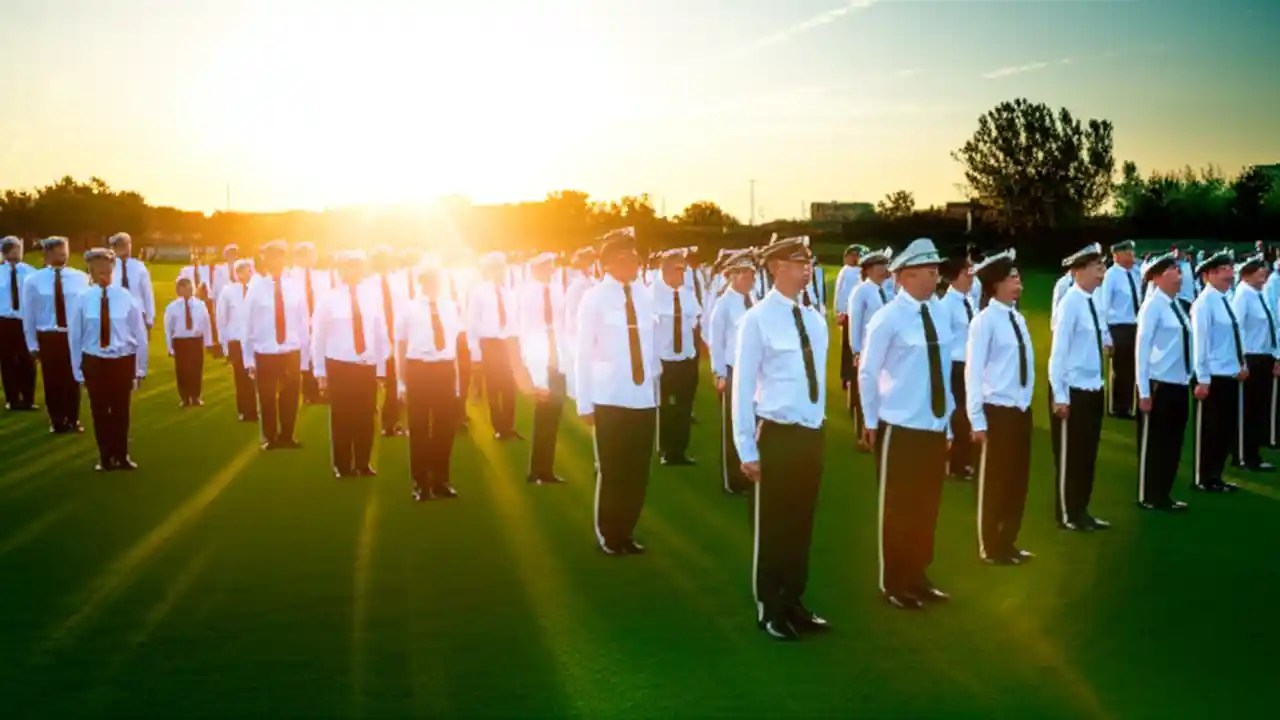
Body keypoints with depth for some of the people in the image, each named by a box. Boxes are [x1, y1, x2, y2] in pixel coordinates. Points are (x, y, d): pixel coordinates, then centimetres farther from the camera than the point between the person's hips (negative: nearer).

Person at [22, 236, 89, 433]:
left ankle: (73, 420, 30)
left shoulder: (80, 278, -5)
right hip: (48, 337, -1)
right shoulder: (33, 281, -6)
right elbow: (28, 315, -1)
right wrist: (33, 344, 0)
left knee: (73, 379, 13)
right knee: (52, 381, 10)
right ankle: (57, 421, 27)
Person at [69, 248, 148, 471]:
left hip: (122, 361, 0)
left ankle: (122, 456, 27)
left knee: (121, 410, 12)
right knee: (99, 411, 10)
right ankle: (105, 457, 24)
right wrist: (77, 370, -1)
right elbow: (74, 336, -2)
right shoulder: (82, 298, -8)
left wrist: (140, 369, 1)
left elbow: (139, 334, -1)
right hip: (94, 362, 0)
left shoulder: (125, 297, -7)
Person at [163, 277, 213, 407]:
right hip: (179, 341, -1)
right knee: (182, 370, 5)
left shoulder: (200, 305, -2)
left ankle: (196, 397, 25)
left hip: (196, 341, 1)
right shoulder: (172, 307, -6)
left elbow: (206, 324, 4)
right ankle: (184, 398, 20)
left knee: (197, 370, 10)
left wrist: (207, 342, 3)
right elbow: (168, 328, -1)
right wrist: (170, 347, -1)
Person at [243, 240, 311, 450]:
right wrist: (249, 359, -2)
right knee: (267, 398, 9)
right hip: (264, 354, -2)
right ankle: (270, 438, 27)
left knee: (290, 397, 11)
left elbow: (303, 325, 3)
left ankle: (287, 437, 29)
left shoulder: (295, 288, 0)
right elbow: (248, 325, -3)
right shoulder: (256, 287, -6)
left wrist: (304, 359, 3)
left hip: (291, 353, 2)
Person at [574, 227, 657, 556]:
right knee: (612, 470, 6)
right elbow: (584, 353, -6)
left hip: (644, 396, 4)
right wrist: (584, 402, -6)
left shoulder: (645, 296, 3)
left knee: (638, 471, 11)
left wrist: (656, 385, 8)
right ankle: (608, 535, 25)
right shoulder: (595, 298, -8)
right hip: (610, 398, -4)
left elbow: (651, 344, 9)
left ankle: (626, 533, 29)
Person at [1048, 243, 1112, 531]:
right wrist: (1060, 396, -19)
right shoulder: (1070, 304, -18)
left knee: (1088, 453, 16)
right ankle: (1068, 515, 17)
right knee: (1070, 455, 4)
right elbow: (1058, 352, -19)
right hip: (1073, 389, -8)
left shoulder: (1094, 303, 5)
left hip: (1093, 388, 8)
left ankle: (1081, 512, 28)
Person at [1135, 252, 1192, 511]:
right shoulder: (1153, 305, -13)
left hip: (1180, 384, 7)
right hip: (1159, 384, -7)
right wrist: (1144, 391, -16)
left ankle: (1163, 495, 26)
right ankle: (1148, 498, 16)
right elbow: (1142, 347, -14)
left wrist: (1190, 378, 8)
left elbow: (1186, 343, 11)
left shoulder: (1178, 305, 9)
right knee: (1153, 442, 4)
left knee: (1173, 441, 14)